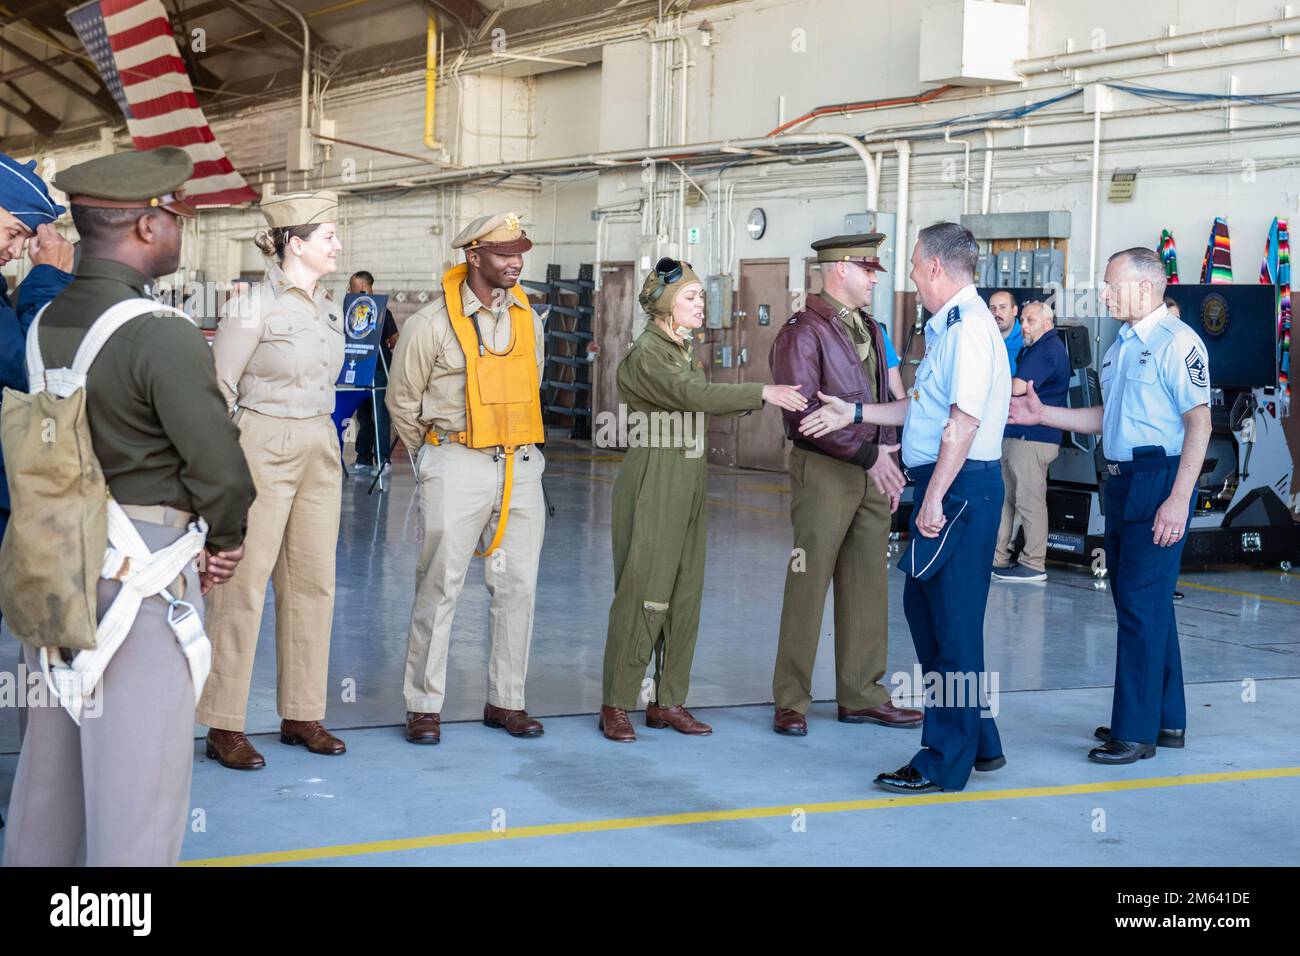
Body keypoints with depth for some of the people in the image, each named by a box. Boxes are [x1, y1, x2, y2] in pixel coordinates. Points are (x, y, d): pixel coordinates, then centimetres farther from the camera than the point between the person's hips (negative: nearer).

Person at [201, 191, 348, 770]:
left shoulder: (328, 308, 11)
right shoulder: (253, 306, -11)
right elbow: (217, 390, -10)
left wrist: (323, 443, 18)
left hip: (320, 454, 7)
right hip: (262, 453, -7)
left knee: (313, 583, 9)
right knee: (244, 585, -3)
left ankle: (301, 715, 18)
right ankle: (223, 727, 4)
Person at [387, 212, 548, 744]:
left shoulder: (528, 321, 10)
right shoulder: (432, 324, -5)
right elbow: (402, 399, 5)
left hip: (521, 466, 5)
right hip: (456, 466, -5)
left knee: (518, 586, 6)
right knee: (440, 586, -3)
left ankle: (506, 701, 17)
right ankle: (424, 706, 6)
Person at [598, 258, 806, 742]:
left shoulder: (686, 352, 16)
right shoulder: (645, 353, -12)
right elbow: (693, 395, -26)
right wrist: (762, 392, -28)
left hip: (688, 484, 9)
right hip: (651, 481, -9)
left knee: (684, 594, 8)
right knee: (642, 594, -6)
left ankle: (667, 701, 14)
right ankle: (615, 706, 1)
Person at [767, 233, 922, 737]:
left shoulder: (870, 330, 15)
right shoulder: (804, 332, -10)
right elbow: (805, 412, -18)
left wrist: (889, 459, 10)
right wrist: (867, 453, -19)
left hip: (871, 469, 7)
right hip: (823, 469, -7)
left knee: (869, 583, 9)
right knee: (809, 585, -3)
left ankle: (861, 695, 17)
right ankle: (790, 701, 6)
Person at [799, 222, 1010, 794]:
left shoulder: (968, 326, -16)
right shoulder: (949, 327, 16)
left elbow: (963, 421, -22)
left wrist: (935, 497, -23)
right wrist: (854, 412, 25)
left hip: (960, 489, -11)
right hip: (944, 488, 11)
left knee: (952, 622, -4)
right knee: (923, 606, 17)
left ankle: (945, 762, 3)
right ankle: (979, 742, 26)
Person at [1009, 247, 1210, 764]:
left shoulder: (1177, 342, -12)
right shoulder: (1121, 345, 17)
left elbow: (1199, 421, -17)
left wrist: (1179, 498, -22)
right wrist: (1043, 415, 17)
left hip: (1160, 479, -10)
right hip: (1122, 482, 10)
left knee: (1142, 601, -9)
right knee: (1138, 600, 15)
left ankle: (1136, 731, -3)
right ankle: (1166, 719, 26)